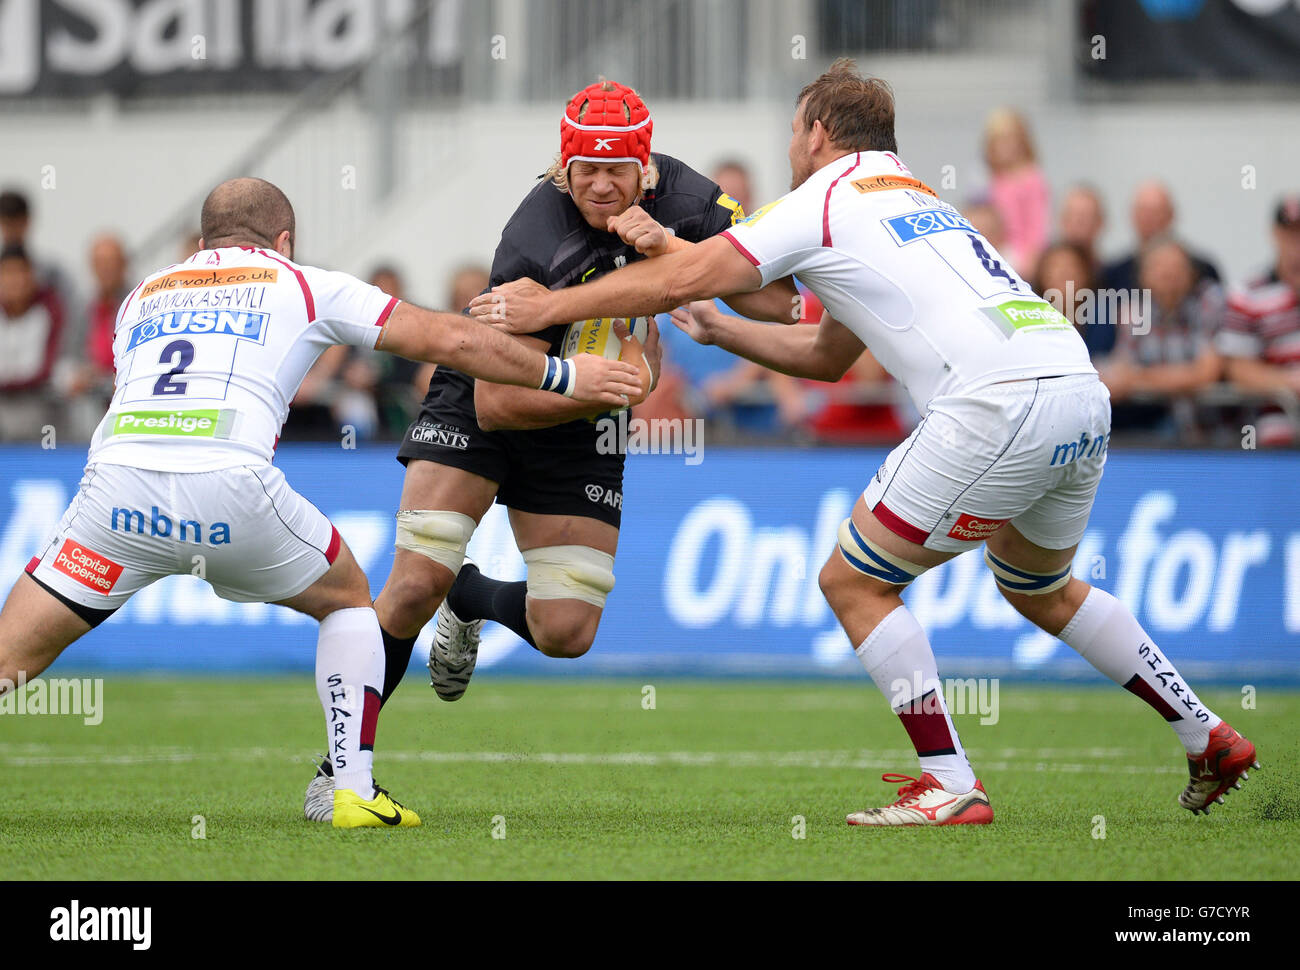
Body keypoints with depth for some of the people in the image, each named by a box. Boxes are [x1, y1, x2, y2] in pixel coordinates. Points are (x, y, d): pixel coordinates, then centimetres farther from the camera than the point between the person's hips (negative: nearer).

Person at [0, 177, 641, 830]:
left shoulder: (143, 296, 30)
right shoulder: (305, 286, 22)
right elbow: (451, 341, 25)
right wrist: (562, 376, 36)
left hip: (116, 477, 2)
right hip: (231, 489, -2)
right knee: (349, 601, 25)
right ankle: (353, 790, 15)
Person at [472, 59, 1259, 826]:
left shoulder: (826, 199, 6)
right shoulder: (916, 197, 31)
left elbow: (682, 280, 2)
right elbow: (828, 357, 38)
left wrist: (548, 306, 12)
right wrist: (718, 329, 38)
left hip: (1001, 403, -9)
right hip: (1083, 388, 9)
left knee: (855, 581, 4)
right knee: (1040, 588, 30)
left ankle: (950, 786, -1)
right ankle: (1210, 739, 32)